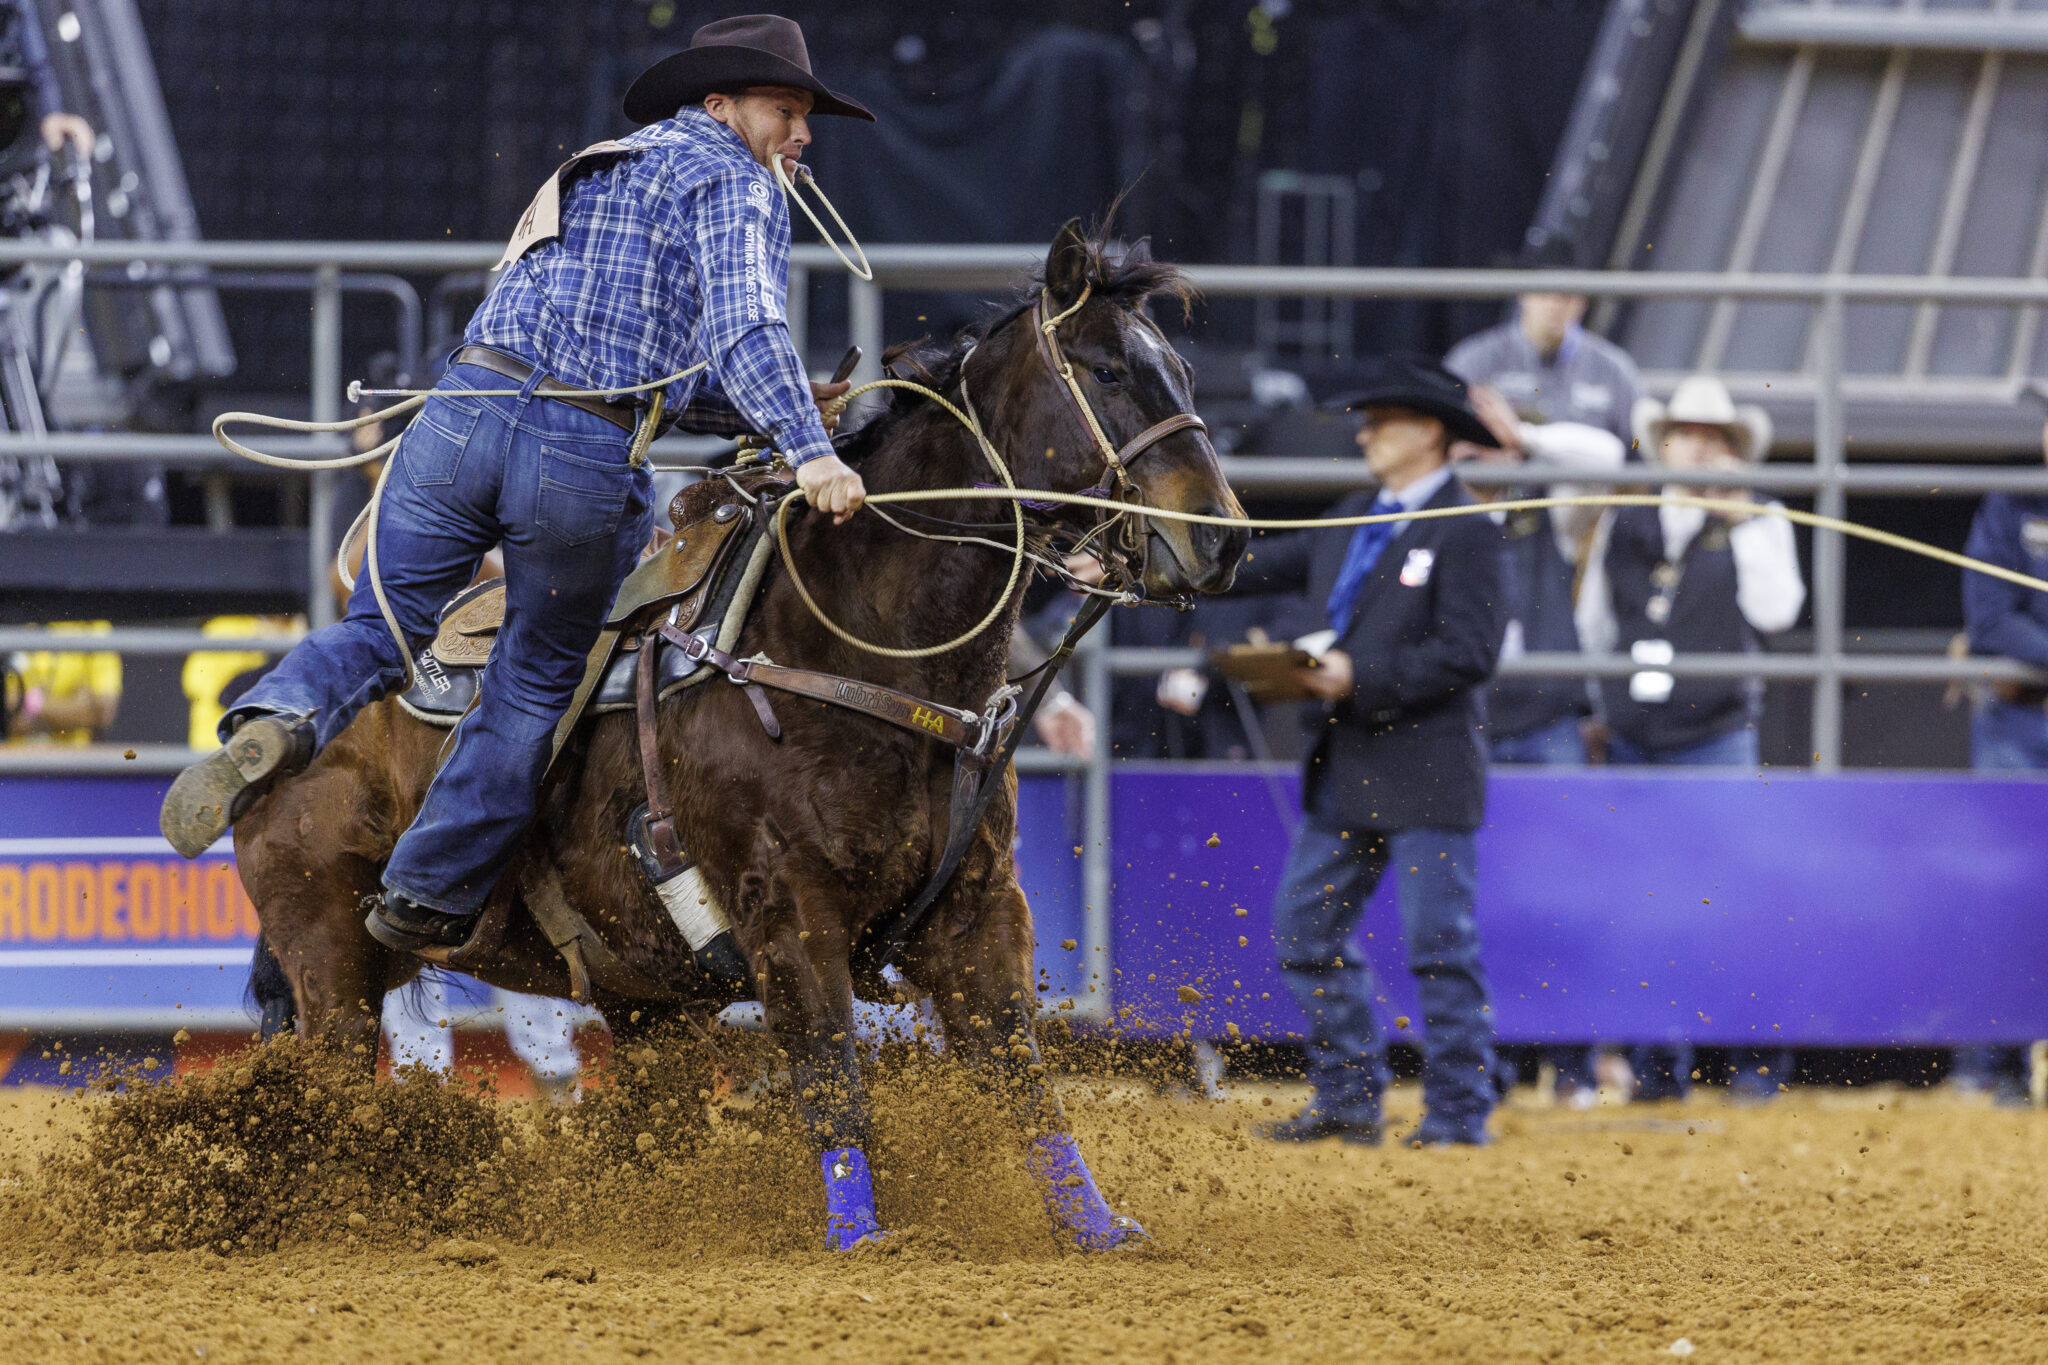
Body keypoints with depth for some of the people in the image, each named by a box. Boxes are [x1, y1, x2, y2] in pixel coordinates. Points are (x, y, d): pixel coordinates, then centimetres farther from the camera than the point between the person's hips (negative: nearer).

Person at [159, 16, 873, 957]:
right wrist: (804, 445, -23)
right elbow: (741, 324, -14)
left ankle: (275, 725, -22)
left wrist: (772, 412, 27)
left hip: (468, 410, 5)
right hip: (586, 456, -5)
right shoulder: (737, 185, 5)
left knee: (379, 630, 9)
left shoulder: (597, 171, 31)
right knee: (536, 682, 12)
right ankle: (427, 896, 18)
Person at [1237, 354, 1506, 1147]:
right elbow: (1258, 568, 19)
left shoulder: (1465, 532, -9)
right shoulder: (1353, 522, 14)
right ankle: (1349, 1101, 15)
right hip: (1346, 770, 8)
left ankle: (1459, 1111, 3)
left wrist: (1362, 679, -21)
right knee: (1306, 925, 8)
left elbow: (1470, 652, -17)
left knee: (1440, 944, -4)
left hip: (1426, 775, -8)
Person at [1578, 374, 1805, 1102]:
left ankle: (1760, 1059, 0)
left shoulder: (1757, 523, 5)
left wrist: (1746, 524, -10)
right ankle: (1657, 1062, 9)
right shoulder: (1622, 524, 13)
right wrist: (1598, 702, 15)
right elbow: (1593, 624, 20)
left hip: (1716, 735, -3)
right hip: (1631, 740, 3)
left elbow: (1774, 611, -10)